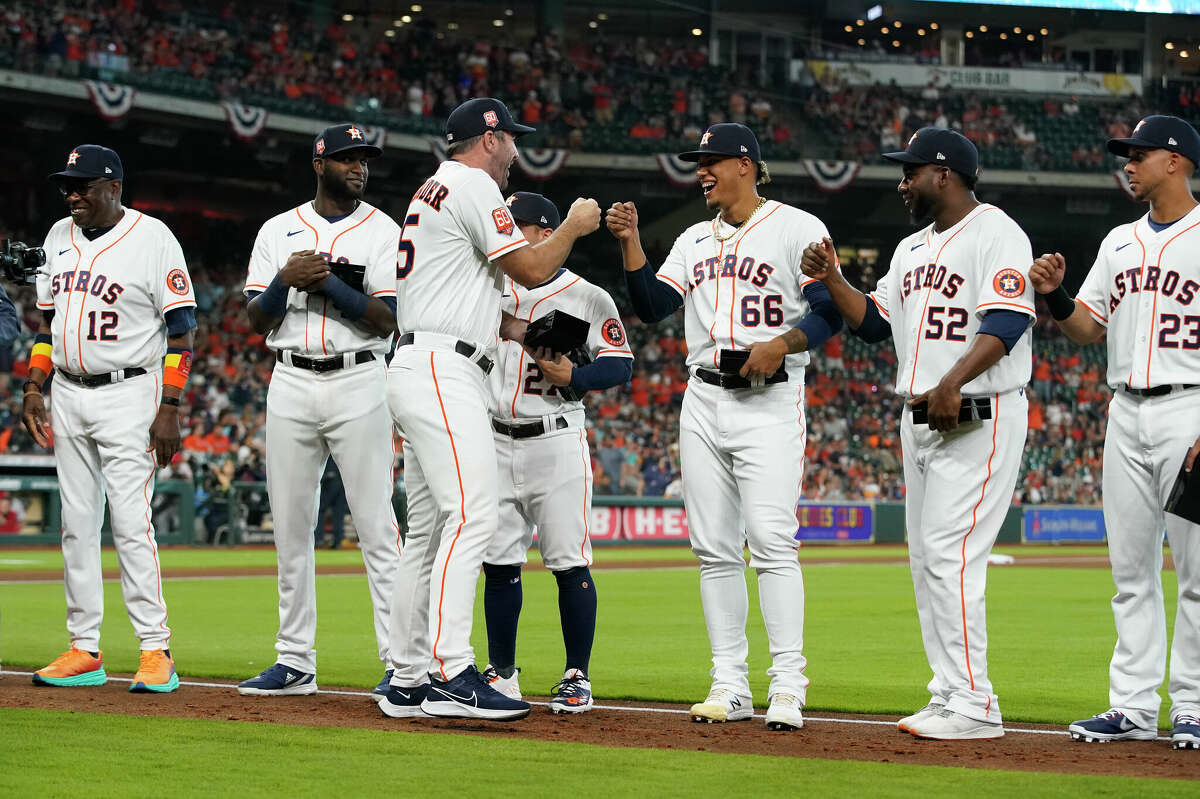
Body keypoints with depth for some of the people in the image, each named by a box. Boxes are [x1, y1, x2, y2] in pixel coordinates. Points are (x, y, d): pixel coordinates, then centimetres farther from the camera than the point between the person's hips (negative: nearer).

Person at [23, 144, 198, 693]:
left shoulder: (152, 238, -9)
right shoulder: (59, 237, 11)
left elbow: (181, 328, -10)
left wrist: (169, 409, -16)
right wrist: (33, 389, 7)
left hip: (128, 395, -6)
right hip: (68, 396, 6)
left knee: (130, 523, -12)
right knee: (76, 524, 6)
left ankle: (156, 650, -8)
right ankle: (84, 652, 10)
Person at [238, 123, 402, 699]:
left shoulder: (383, 232, 3)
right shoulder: (278, 231, 12)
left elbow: (387, 321, -7)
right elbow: (256, 320, 7)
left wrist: (327, 282, -15)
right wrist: (285, 281, -11)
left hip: (358, 382, -3)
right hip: (290, 385, 3)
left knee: (376, 525, -8)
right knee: (290, 526, 5)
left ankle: (401, 662, -8)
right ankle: (295, 661, 13)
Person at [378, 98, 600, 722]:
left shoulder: (432, 191, 26)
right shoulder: (473, 186, -6)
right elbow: (531, 270, -11)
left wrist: (516, 330, 24)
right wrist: (575, 226, 5)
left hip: (419, 373, 11)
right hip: (442, 372, -11)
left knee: (429, 529, 9)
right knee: (473, 514, -19)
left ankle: (408, 682, 10)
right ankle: (451, 676, -27)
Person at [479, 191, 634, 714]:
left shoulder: (588, 298, 0)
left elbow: (620, 364, -3)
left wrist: (572, 375, -19)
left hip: (557, 441, -5)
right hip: (497, 442, 5)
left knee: (569, 563, -6)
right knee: (498, 561, 5)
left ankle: (578, 679, 0)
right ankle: (501, 673, 14)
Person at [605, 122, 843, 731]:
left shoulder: (796, 228, -1)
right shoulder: (695, 240, 18)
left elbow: (831, 310, -7)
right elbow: (652, 306, 10)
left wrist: (781, 344, -22)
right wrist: (630, 244, -1)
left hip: (770, 402, -6)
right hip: (704, 401, 6)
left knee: (771, 540, -15)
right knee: (714, 547, 4)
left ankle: (787, 686, -15)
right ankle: (730, 686, 8)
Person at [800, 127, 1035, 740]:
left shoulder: (996, 234, -9)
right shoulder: (912, 249, 19)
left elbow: (1005, 322, -21)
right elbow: (874, 322, 19)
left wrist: (952, 384, -33)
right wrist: (833, 280, 4)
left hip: (979, 418, -9)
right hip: (919, 417, 9)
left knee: (949, 556, -15)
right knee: (926, 561, 9)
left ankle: (973, 705, -14)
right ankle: (949, 697, 14)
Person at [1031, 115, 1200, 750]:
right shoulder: (1119, 243, 17)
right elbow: (1085, 329, 15)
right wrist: (1054, 293, -7)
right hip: (1125, 414, 7)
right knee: (1131, 567, 6)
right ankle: (1134, 707, 10)